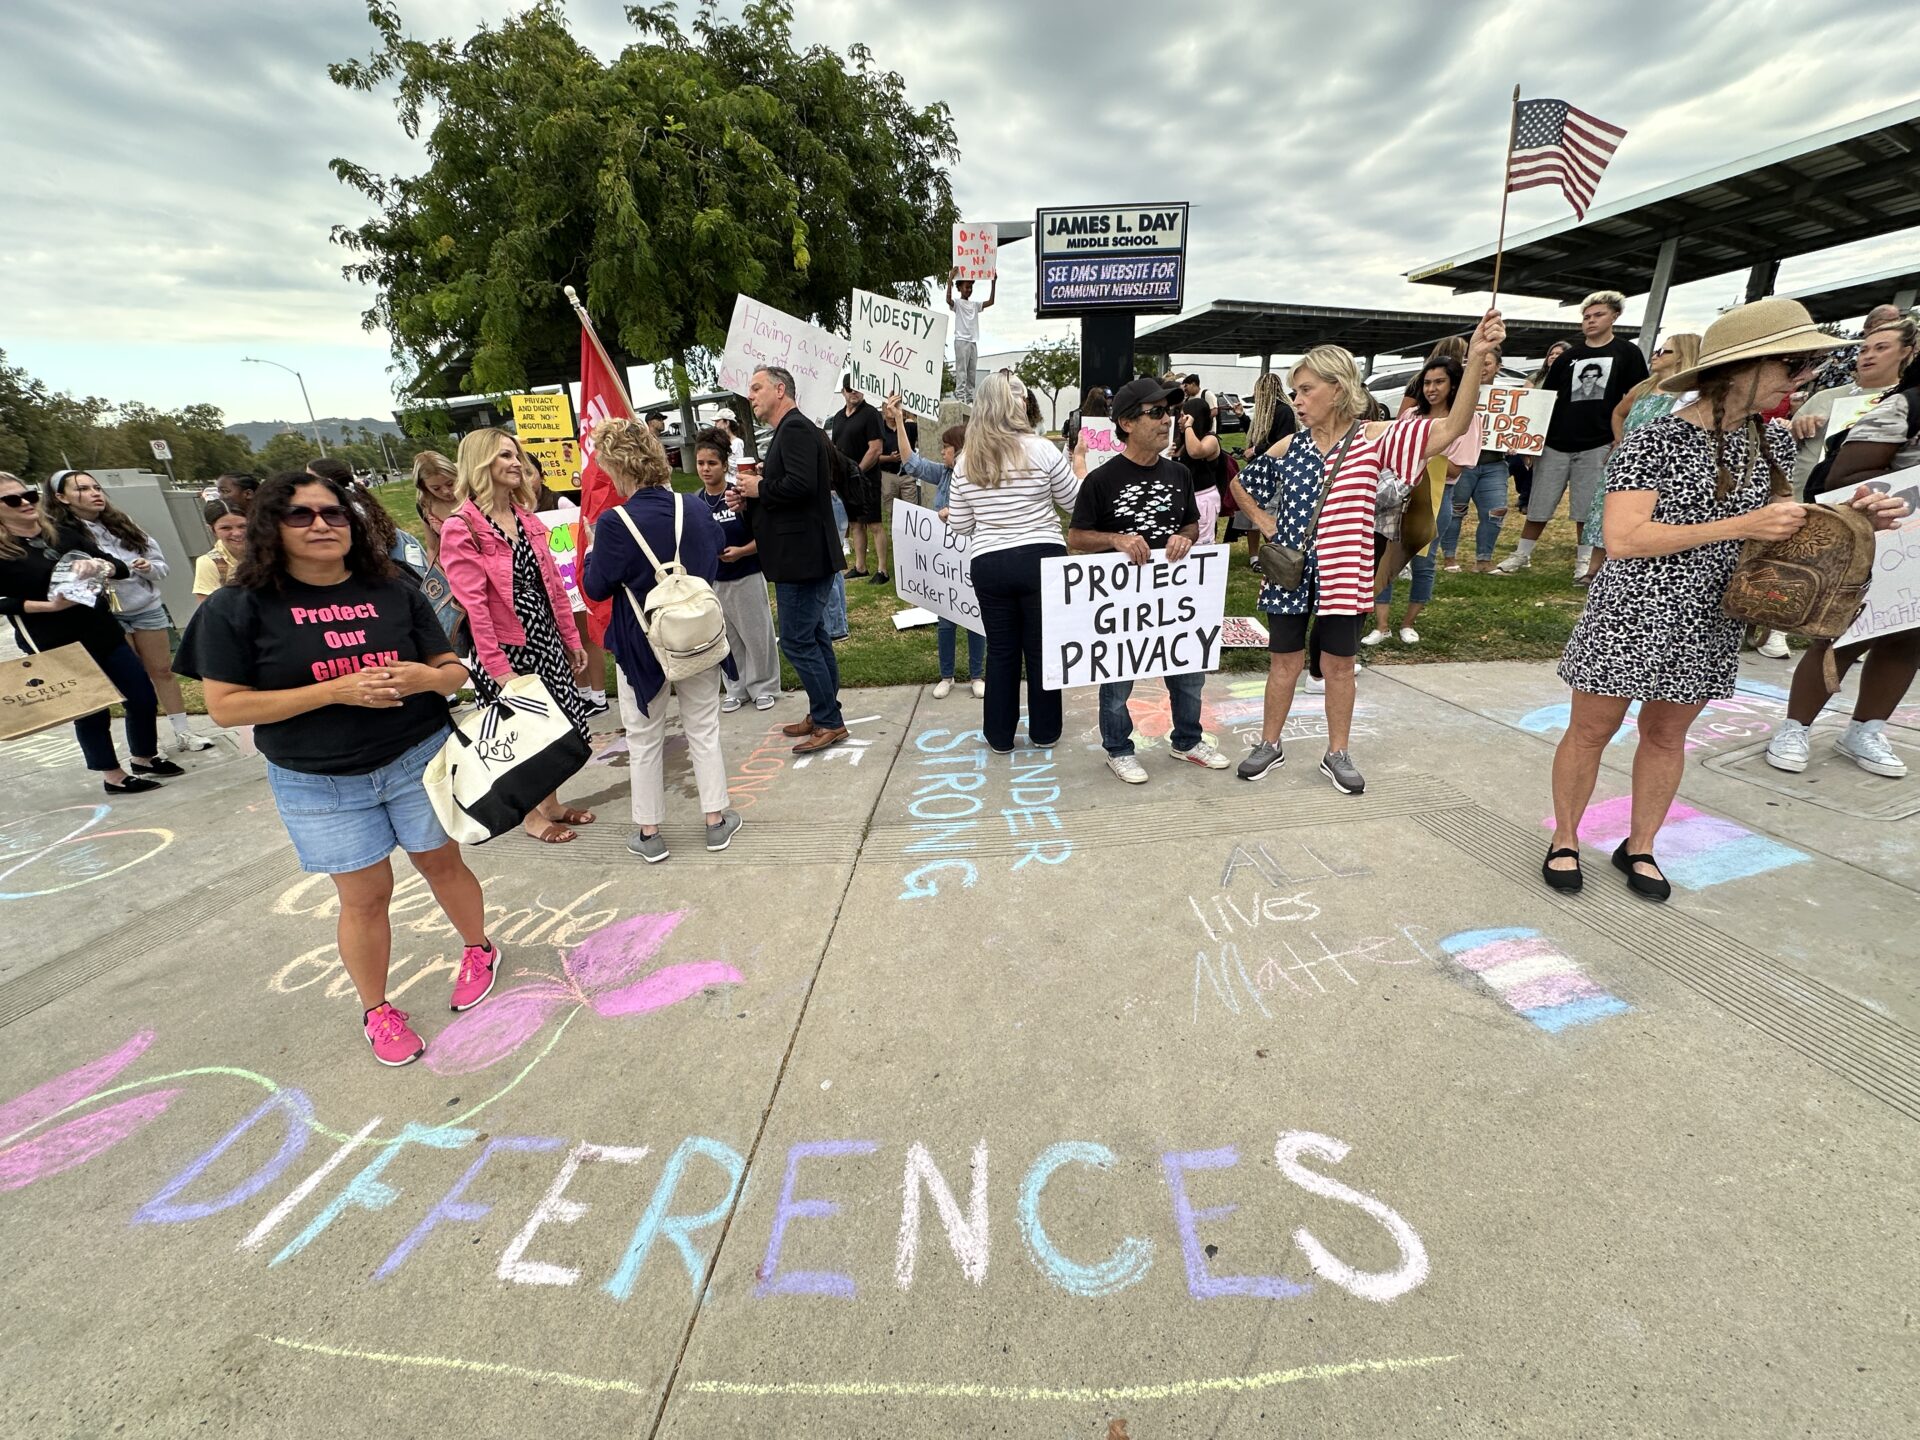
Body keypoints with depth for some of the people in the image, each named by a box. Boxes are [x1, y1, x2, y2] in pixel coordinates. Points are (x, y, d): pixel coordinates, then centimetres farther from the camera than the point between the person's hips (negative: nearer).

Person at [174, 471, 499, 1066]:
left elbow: (455, 670, 3)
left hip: (420, 759, 1)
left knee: (442, 863, 14)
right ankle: (376, 1010, 29)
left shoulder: (395, 594, -2)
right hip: (320, 783, -1)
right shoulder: (238, 609, -7)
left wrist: (429, 677, -22)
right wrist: (335, 689, -22)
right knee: (364, 897, 7)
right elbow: (226, 705, -11)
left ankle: (479, 949, 40)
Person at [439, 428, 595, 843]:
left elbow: (553, 585, 9)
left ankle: (552, 803, 32)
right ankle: (532, 815, 25)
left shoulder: (527, 519, 8)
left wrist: (572, 640, 11)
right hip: (505, 648, -7)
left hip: (545, 639, 7)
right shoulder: (461, 528, -14)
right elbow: (473, 604, -18)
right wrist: (498, 667, -21)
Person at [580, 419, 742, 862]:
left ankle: (648, 833, 21)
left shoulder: (614, 524, -19)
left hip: (642, 645, -3)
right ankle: (717, 820, 21)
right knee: (704, 730, 15)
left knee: (645, 740, 11)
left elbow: (596, 588, -8)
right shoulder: (695, 508, -5)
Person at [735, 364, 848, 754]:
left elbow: (801, 484, -28)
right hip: (805, 556, 11)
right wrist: (751, 499, 6)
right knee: (814, 637, 14)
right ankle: (823, 714, 24)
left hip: (803, 557, -11)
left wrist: (760, 489, -13)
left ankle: (829, 721, 3)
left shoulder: (795, 429, -13)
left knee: (797, 641, -7)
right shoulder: (790, 430, 19)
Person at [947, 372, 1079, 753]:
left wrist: (947, 515, 29)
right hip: (1041, 559, -2)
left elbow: (960, 526, 7)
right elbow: (1074, 501, 5)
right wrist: (1080, 466, 22)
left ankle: (1000, 736, 21)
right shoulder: (1041, 450, -7)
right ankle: (1044, 732, 22)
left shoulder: (965, 461, 1)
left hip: (989, 565, 2)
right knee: (1042, 648, 10)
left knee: (1000, 650, 13)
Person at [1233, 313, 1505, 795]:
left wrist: (1476, 359, -27)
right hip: (1289, 572, 2)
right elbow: (1240, 484, 16)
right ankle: (1269, 744, 25)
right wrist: (1263, 520, 4)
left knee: (1339, 665, 9)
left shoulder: (1373, 438, -5)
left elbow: (1451, 429, -17)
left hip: (1343, 574, -1)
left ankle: (1337, 754, 24)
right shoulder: (1289, 445, 2)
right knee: (1285, 662, 11)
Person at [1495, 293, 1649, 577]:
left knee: (1587, 508, 3)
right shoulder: (1569, 355, 10)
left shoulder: (1627, 352, 4)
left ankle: (1584, 559, 15)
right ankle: (1521, 554, 14)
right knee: (1539, 505, 4)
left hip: (1597, 445, -2)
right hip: (1556, 443, 2)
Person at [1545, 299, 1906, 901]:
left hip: (1710, 623, 6)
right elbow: (1622, 540, -22)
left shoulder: (1772, 441, 8)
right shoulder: (1654, 440, -14)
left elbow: (1780, 528, 19)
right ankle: (1565, 840, 20)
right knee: (1590, 731, 4)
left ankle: (1639, 847, 29)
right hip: (1630, 617, -6)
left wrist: (1848, 517, 0)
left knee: (1667, 734, 14)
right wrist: (1742, 525, -21)